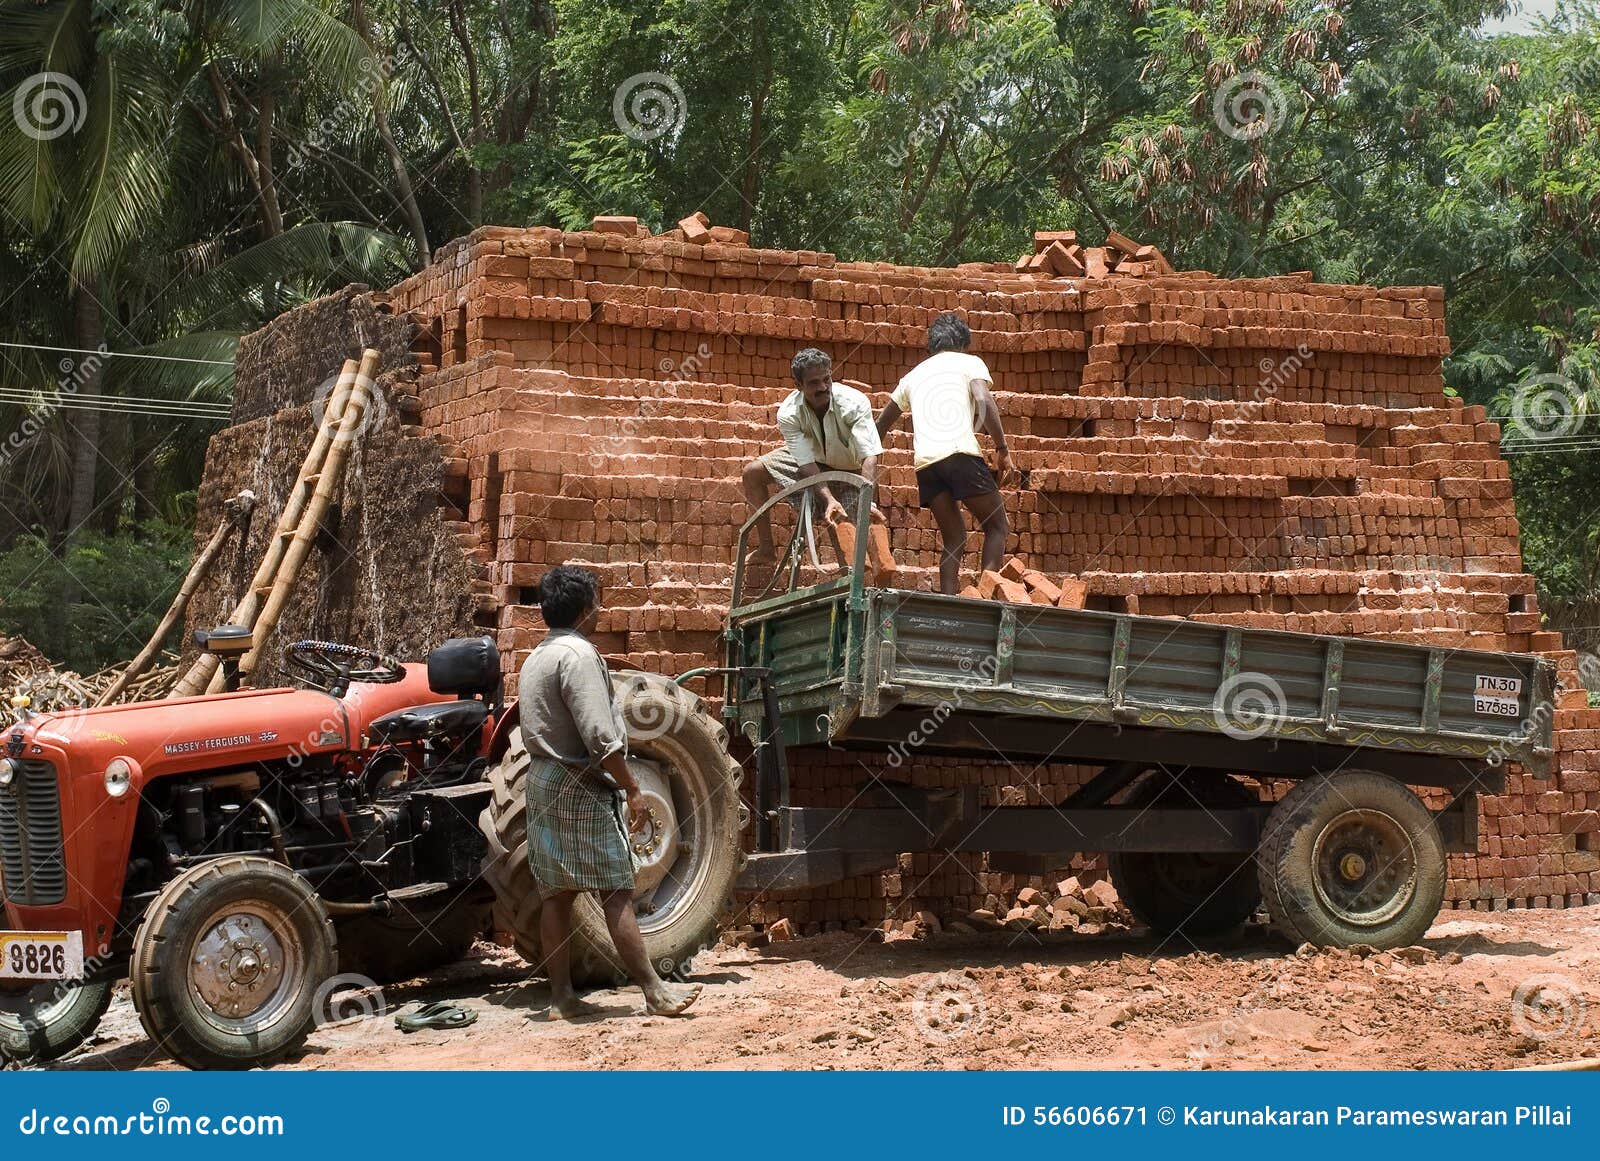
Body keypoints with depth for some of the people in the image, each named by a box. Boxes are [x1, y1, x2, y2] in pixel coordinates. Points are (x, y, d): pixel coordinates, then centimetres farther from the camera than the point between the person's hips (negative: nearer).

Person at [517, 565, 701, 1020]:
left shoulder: (535, 658, 15)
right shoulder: (578, 654, -15)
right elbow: (600, 736, -21)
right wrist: (631, 790, -15)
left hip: (542, 780, 9)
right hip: (581, 788, -9)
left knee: (556, 894, 8)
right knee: (616, 892, -7)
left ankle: (561, 997, 10)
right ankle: (654, 990, -5)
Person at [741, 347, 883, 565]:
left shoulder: (855, 402, -34)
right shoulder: (788, 414, -28)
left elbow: (870, 456, -39)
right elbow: (807, 464, -32)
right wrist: (829, 500, -48)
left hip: (849, 468, -3)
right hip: (811, 460, 3)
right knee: (753, 472, -11)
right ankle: (765, 549, 0)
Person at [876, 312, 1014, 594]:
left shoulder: (915, 373, 30)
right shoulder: (969, 362, 16)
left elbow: (881, 425, 34)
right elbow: (983, 400, -4)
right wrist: (1002, 448, -4)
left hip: (925, 462, 5)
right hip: (960, 452, -5)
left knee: (954, 539, 12)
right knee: (997, 526, 4)